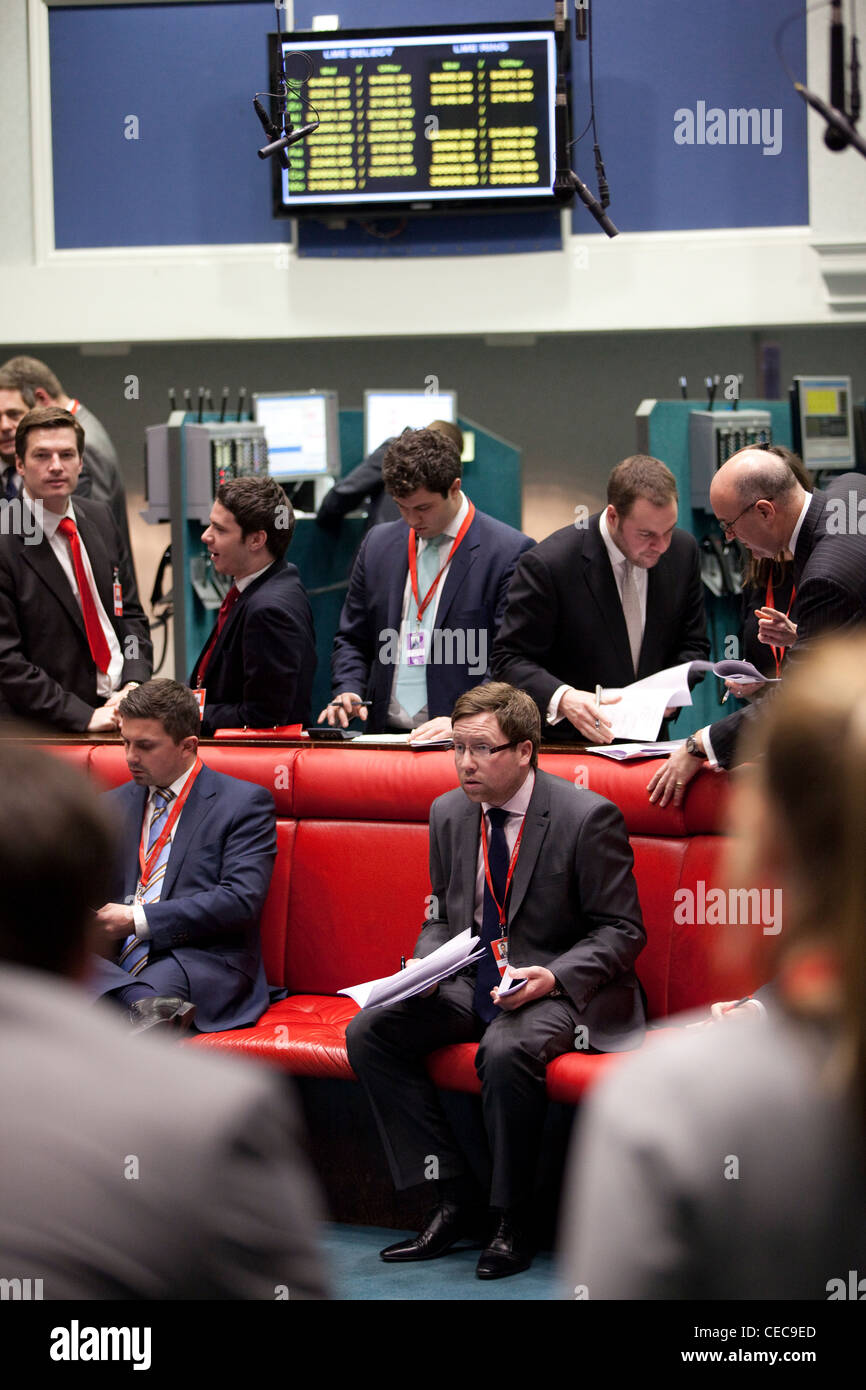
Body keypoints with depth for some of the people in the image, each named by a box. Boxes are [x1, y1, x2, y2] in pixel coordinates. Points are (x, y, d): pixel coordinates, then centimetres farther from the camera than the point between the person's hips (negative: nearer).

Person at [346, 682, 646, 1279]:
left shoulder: (588, 817, -13)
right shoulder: (450, 813, 6)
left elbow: (622, 932, -9)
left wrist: (554, 977, -25)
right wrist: (426, 964, -4)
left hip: (559, 989, -7)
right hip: (472, 983, 7)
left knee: (507, 1051, -37)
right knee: (368, 1032, -14)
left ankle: (511, 1219, -17)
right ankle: (456, 1197, -10)